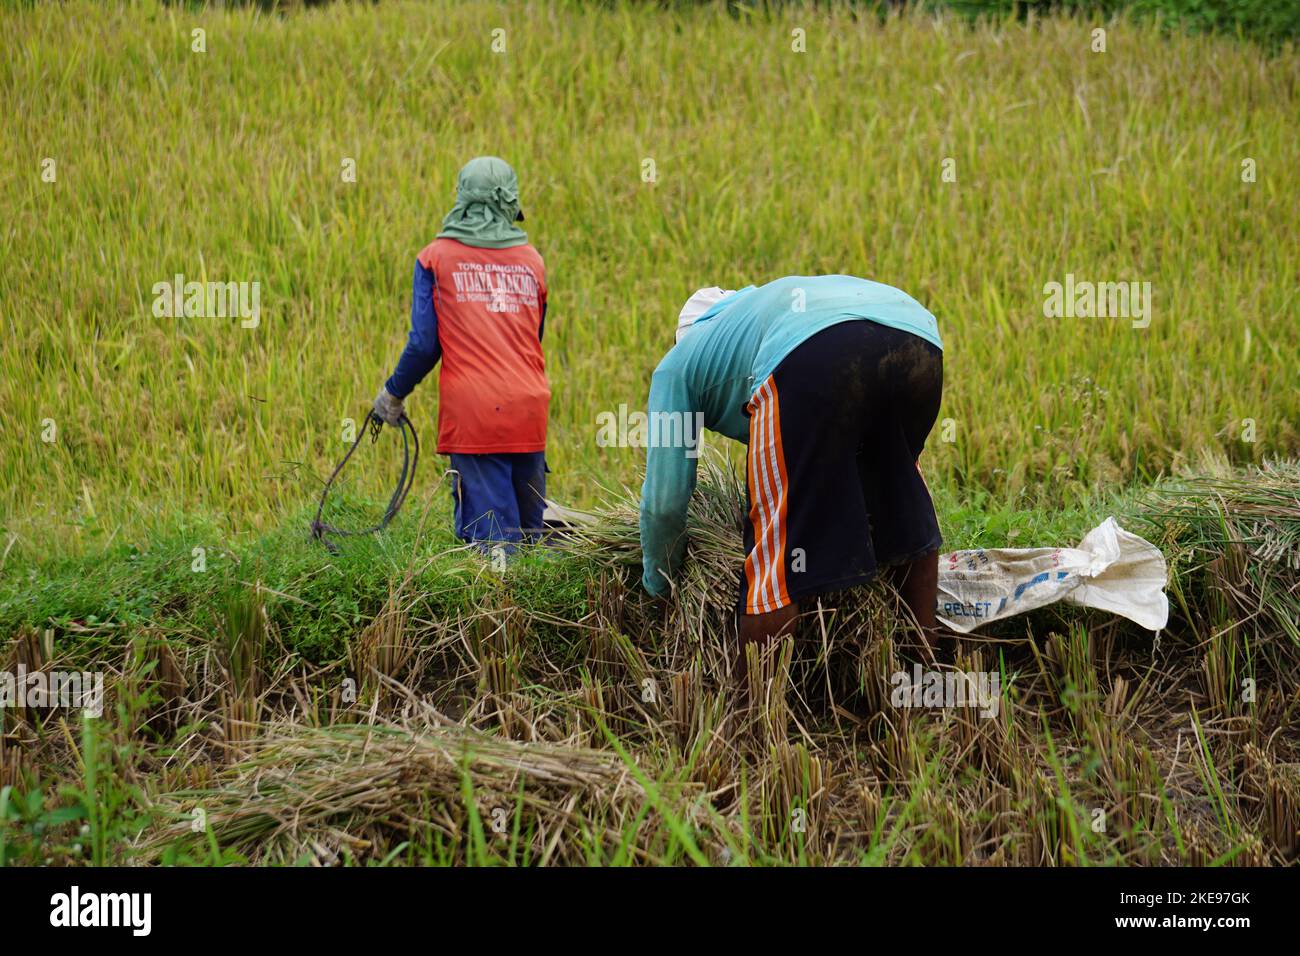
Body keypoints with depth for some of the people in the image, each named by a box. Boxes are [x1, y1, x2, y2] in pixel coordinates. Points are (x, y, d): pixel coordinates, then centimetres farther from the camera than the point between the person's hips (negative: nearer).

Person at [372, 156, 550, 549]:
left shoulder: (437, 257, 2)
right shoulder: (532, 261, 13)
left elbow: (424, 343, -1)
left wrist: (393, 394, 14)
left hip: (474, 413, -3)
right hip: (529, 412, 3)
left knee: (490, 531, -4)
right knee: (531, 528, 9)